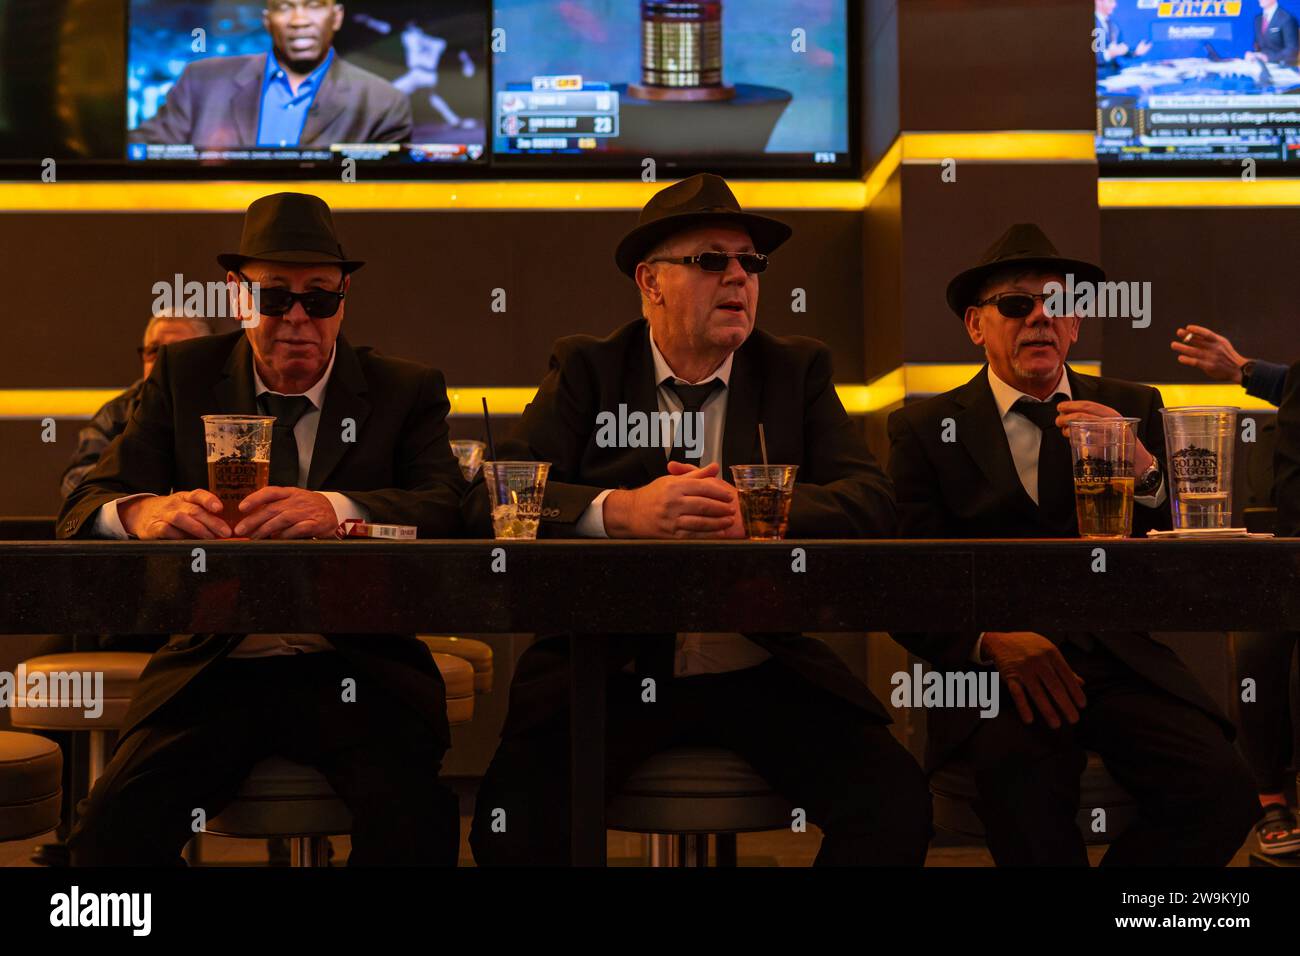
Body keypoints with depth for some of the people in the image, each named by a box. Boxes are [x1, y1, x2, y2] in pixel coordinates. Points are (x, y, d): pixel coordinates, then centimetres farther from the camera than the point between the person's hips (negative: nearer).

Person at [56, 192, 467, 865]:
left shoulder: (407, 391, 7)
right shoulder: (184, 375, 11)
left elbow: (449, 507, -9)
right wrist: (143, 511, -24)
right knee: (111, 827, -23)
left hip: (356, 670, -1)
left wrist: (338, 509, -31)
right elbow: (85, 506, 3)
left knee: (415, 820, -30)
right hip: (213, 668, 2)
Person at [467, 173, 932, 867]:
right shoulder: (586, 369, 6)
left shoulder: (798, 369, 9)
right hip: (610, 671, -1)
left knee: (895, 803, -20)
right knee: (515, 818, -24)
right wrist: (620, 510, -26)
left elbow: (872, 500, -3)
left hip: (764, 671, 1)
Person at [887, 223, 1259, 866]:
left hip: (1118, 661, 3)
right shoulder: (924, 428, 9)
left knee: (1221, 789, -24)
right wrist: (992, 639, -18)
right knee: (1022, 781, -35)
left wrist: (1145, 468, -13)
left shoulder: (1132, 409, 15)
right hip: (992, 669, -3)